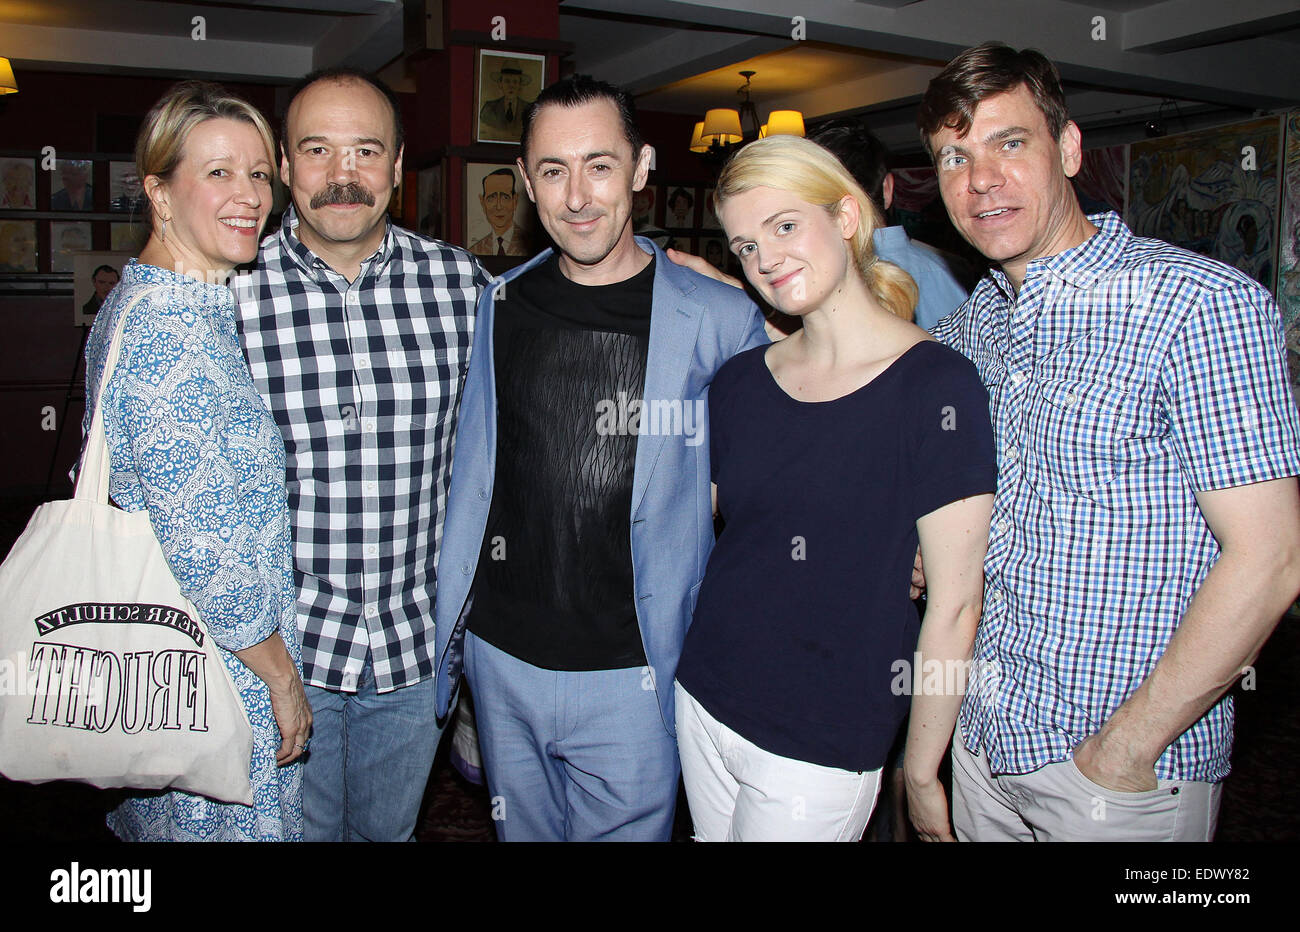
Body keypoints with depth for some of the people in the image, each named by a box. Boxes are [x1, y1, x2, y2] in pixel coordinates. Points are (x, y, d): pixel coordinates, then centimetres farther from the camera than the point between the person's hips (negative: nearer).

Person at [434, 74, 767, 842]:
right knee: (521, 831, 22)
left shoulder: (719, 320, -11)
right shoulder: (501, 304, 1)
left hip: (631, 677, -3)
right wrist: (451, 622, 12)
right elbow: (475, 469, 10)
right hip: (501, 660, 4)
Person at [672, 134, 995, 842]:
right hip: (703, 704, 5)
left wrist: (922, 772, -8)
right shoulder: (738, 381, 1)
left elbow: (954, 605, -13)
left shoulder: (936, 385, -15)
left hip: (822, 748, -5)